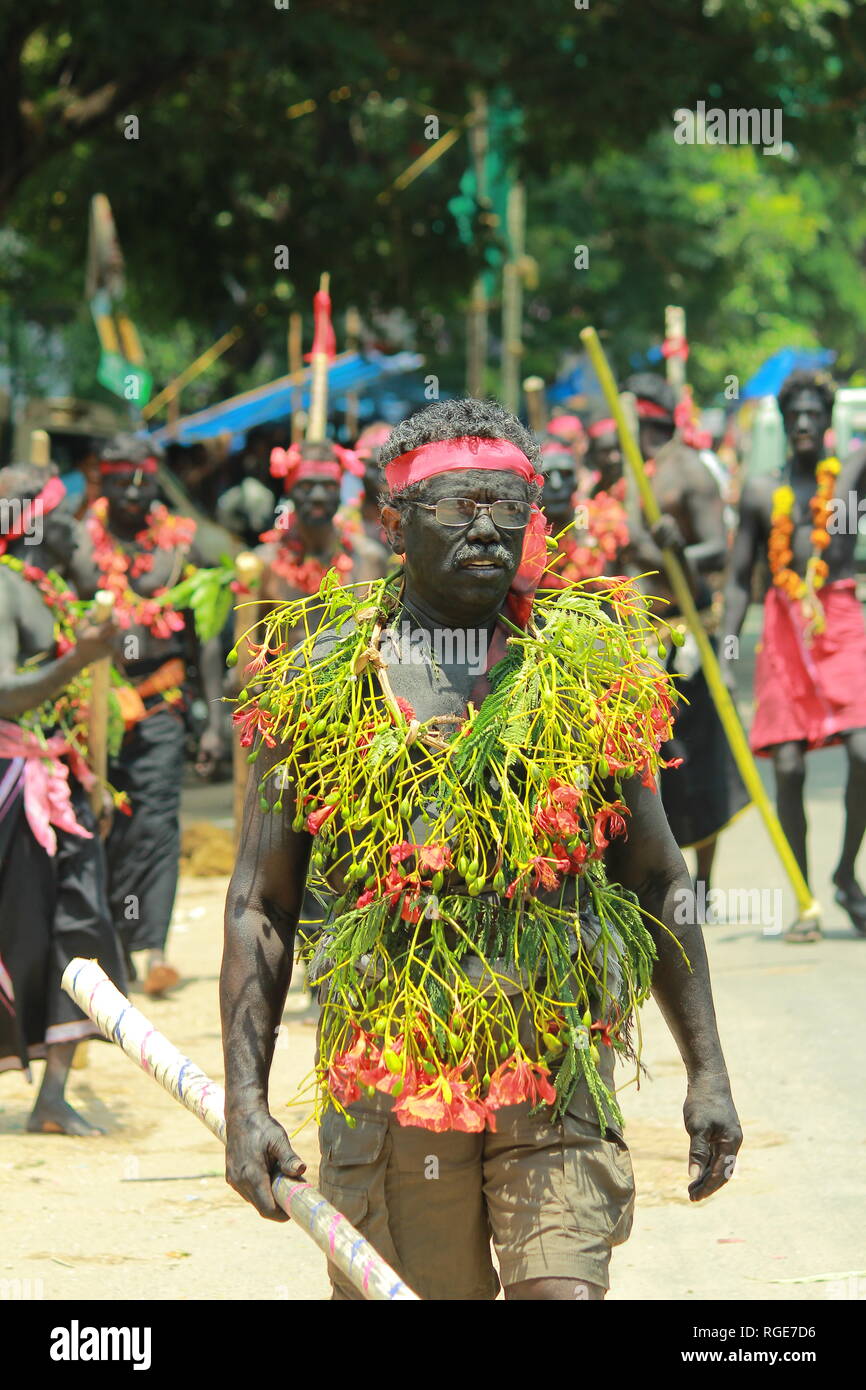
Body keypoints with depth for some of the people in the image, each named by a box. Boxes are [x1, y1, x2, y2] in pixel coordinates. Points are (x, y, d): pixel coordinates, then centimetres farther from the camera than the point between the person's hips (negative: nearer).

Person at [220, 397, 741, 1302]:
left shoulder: (586, 675, 5)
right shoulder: (320, 685, 2)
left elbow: (657, 885, 13)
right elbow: (258, 907, 4)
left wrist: (706, 1072, 9)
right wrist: (245, 1102, -3)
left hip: (558, 1082, 0)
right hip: (385, 1083, 0)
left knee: (566, 1292, -16)